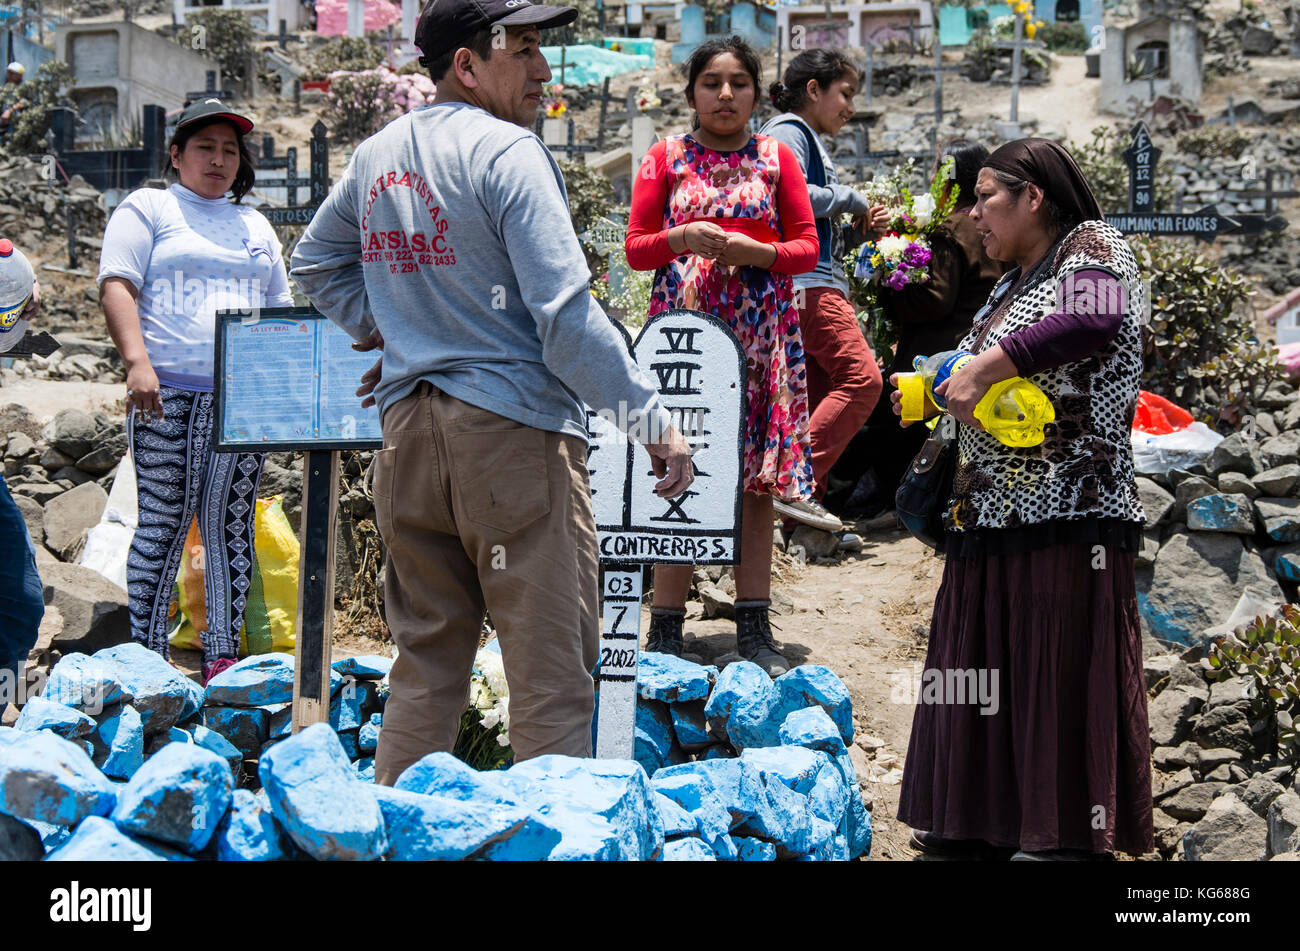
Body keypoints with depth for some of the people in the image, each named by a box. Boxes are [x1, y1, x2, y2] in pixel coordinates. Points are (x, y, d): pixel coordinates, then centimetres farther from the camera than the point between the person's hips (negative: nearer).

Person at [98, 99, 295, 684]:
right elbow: (116, 287, -3)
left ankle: (223, 658, 7)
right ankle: (145, 654, 0)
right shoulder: (147, 208, 7)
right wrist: (137, 362, -17)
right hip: (168, 394, -4)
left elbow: (280, 309, 25)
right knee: (164, 523, -5)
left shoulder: (255, 225, 23)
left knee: (230, 525, 3)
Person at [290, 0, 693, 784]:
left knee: (426, 660, 16)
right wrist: (654, 420, -11)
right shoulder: (508, 152, -12)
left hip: (407, 425, 8)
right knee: (553, 668, -3)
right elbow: (566, 316, -17)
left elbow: (316, 263, 27)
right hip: (511, 425, -7)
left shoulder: (377, 154, 11)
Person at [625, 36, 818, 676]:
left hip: (760, 331, 1)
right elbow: (635, 248, 5)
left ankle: (753, 627, 7)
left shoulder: (776, 158, 9)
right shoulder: (665, 158, 7)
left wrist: (754, 251, -12)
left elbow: (808, 247, 6)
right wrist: (683, 238, -14)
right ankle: (665, 625, 3)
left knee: (757, 481, 1)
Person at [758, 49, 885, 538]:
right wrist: (851, 200, -6)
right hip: (805, 283, -10)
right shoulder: (788, 130, -2)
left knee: (820, 396, 6)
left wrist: (858, 231, 12)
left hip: (817, 284, 10)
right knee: (860, 377, -19)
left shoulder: (811, 141, 27)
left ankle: (806, 499, 5)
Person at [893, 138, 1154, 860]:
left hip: (1067, 510, -9)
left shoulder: (1092, 246, -4)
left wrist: (984, 367, -22)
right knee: (983, 671, 9)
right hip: (988, 516, 9)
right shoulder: (1012, 285, 23)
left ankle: (1068, 833, -4)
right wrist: (934, 388, 15)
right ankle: (980, 820, 17)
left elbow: (1094, 320, -26)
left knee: (1060, 671, -8)